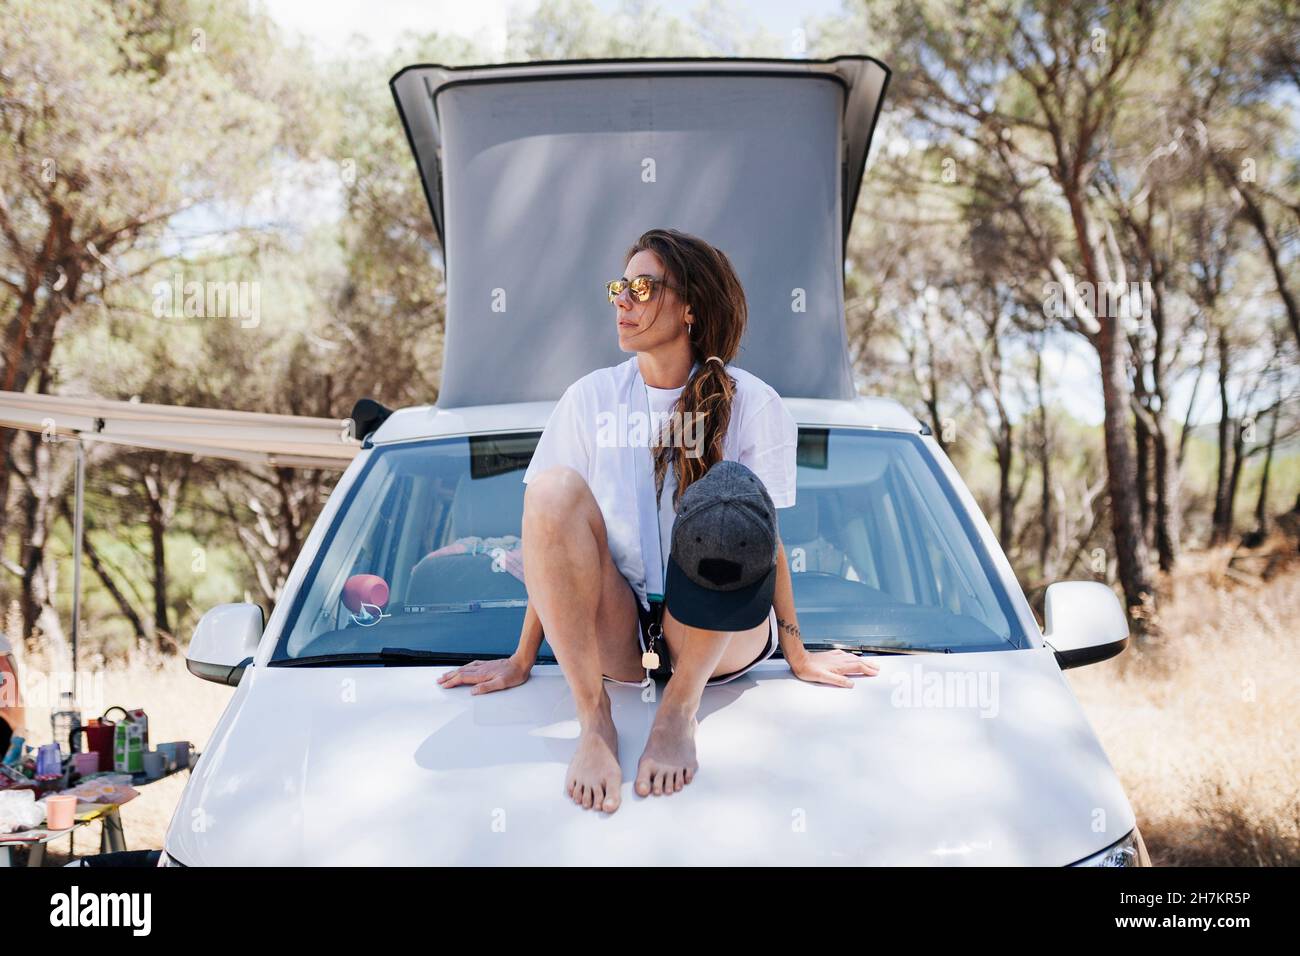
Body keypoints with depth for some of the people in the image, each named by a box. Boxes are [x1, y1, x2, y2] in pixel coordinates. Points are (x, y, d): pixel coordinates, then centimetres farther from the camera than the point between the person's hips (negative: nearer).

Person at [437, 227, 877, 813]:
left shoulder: (750, 403, -1)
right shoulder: (591, 398, 4)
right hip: (612, 636, 2)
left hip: (719, 637, -1)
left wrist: (797, 656, 3)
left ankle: (681, 709, -21)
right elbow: (551, 533, 3)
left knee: (730, 496, -30)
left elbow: (767, 539, 3)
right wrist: (522, 661, 3)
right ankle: (594, 721, -29)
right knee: (555, 489, -25)